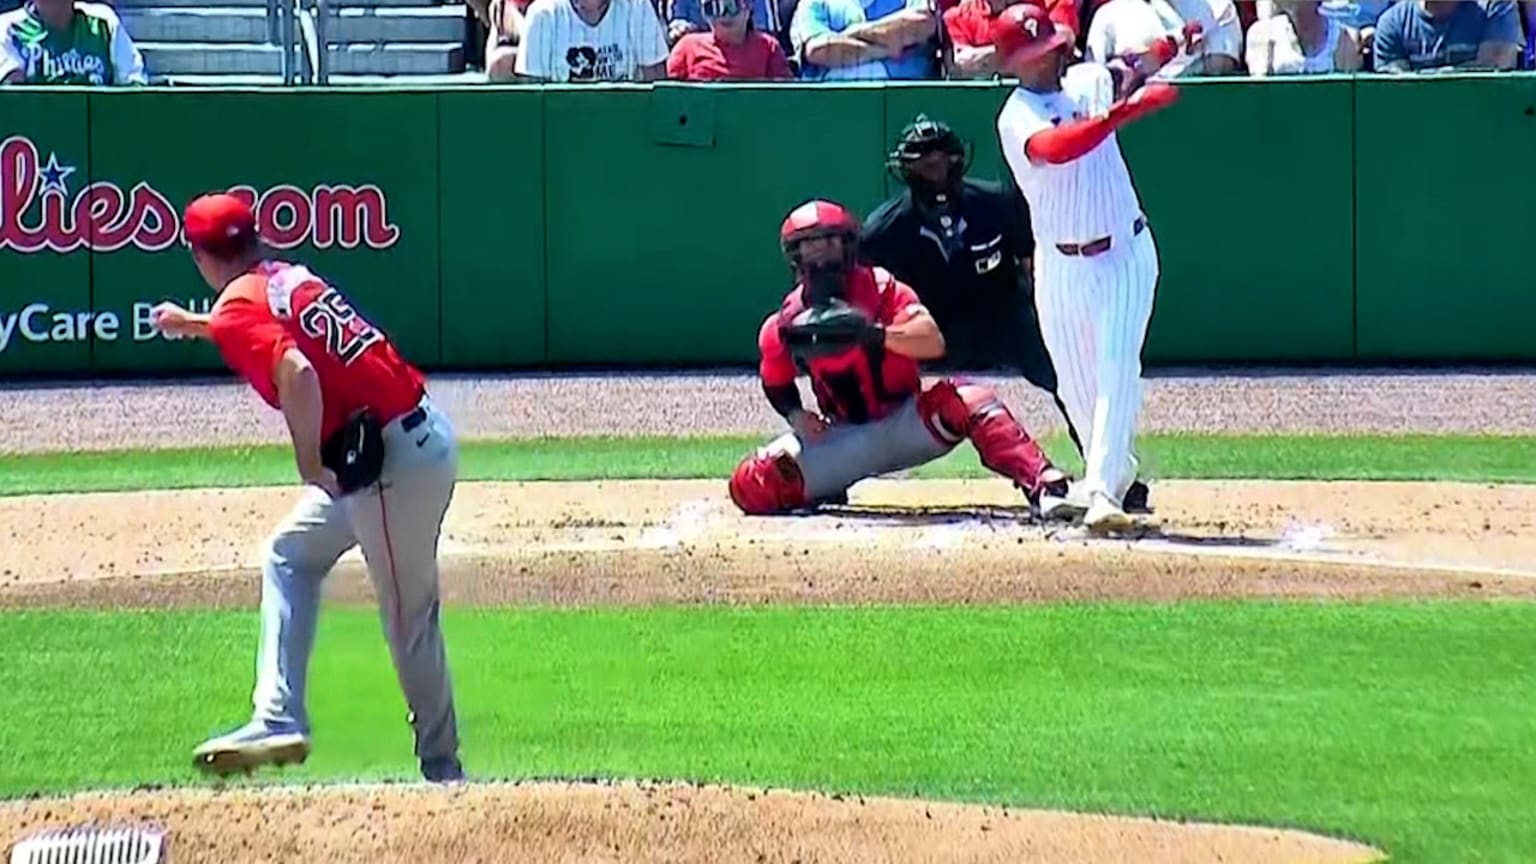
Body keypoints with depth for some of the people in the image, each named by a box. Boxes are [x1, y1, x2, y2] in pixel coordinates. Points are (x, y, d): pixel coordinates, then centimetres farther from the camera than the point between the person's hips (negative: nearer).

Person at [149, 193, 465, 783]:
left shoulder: (237, 309, -10)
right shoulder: (287, 278, 15)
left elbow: (296, 373, -29)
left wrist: (310, 465, -19)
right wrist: (195, 325, 52)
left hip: (391, 461, -10)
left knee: (409, 619, 2)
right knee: (292, 555, 21)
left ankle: (443, 771, 12)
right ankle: (279, 720, 16)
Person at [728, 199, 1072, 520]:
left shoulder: (882, 289, -10)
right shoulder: (785, 324, -4)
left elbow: (933, 342, -26)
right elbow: (776, 385, 14)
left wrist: (875, 333, -41)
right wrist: (795, 415, -8)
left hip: (906, 423, -2)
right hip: (847, 438, 2)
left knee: (964, 399, -33)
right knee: (750, 486, -16)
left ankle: (1040, 482, -43)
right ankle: (825, 493, 13)